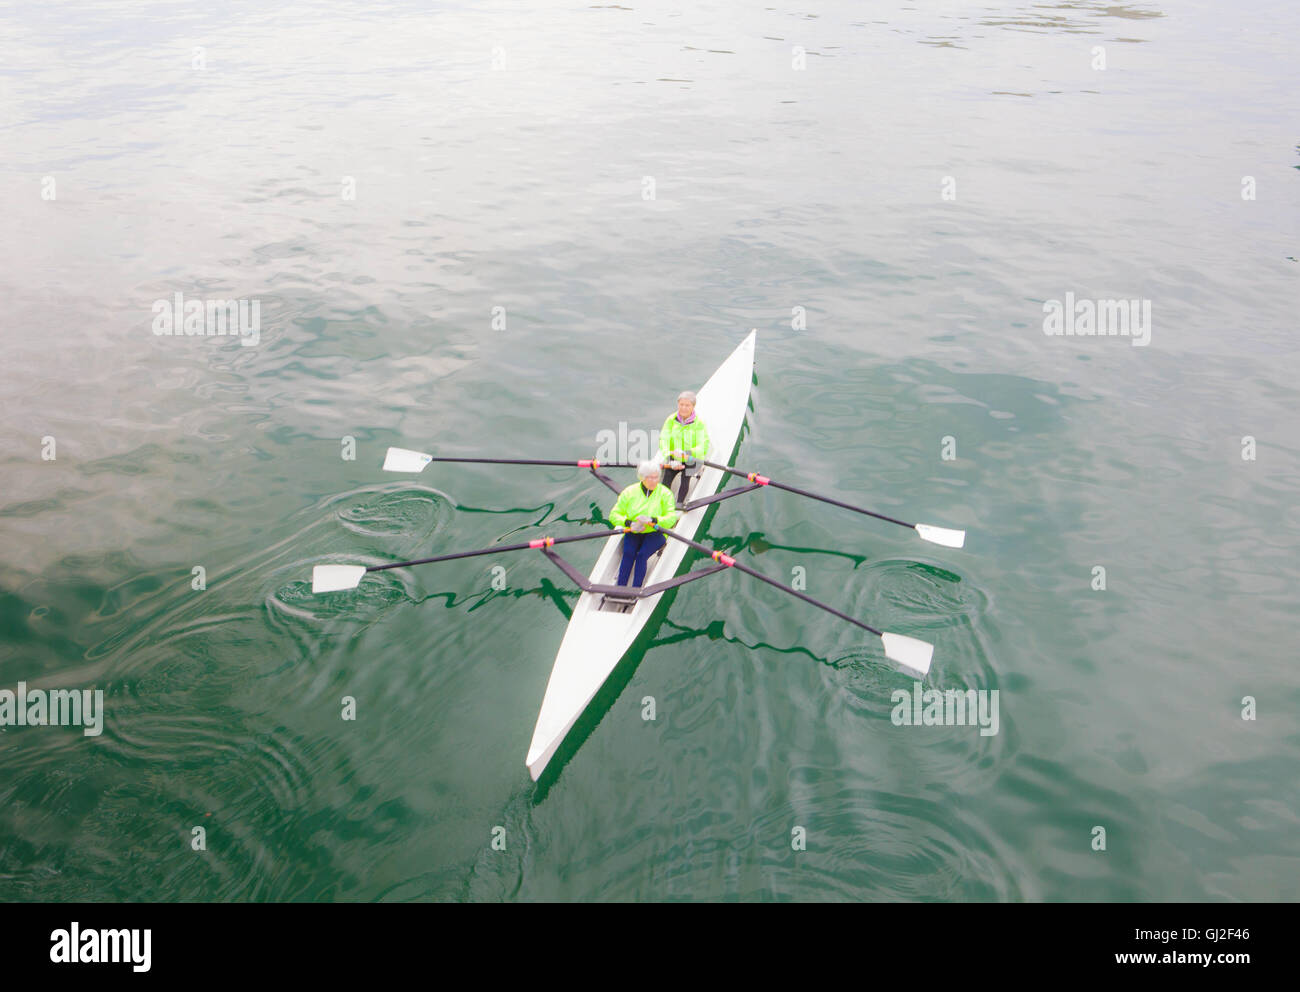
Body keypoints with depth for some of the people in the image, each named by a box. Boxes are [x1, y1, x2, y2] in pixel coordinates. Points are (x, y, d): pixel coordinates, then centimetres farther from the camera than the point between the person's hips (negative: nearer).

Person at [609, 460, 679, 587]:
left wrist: (652, 520, -29)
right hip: (632, 534, 2)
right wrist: (629, 523, -19)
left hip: (655, 533, -2)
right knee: (628, 553, -26)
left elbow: (672, 518, -12)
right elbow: (614, 515, 1)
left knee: (642, 555, -28)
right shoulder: (629, 492, 1)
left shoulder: (665, 493, -3)